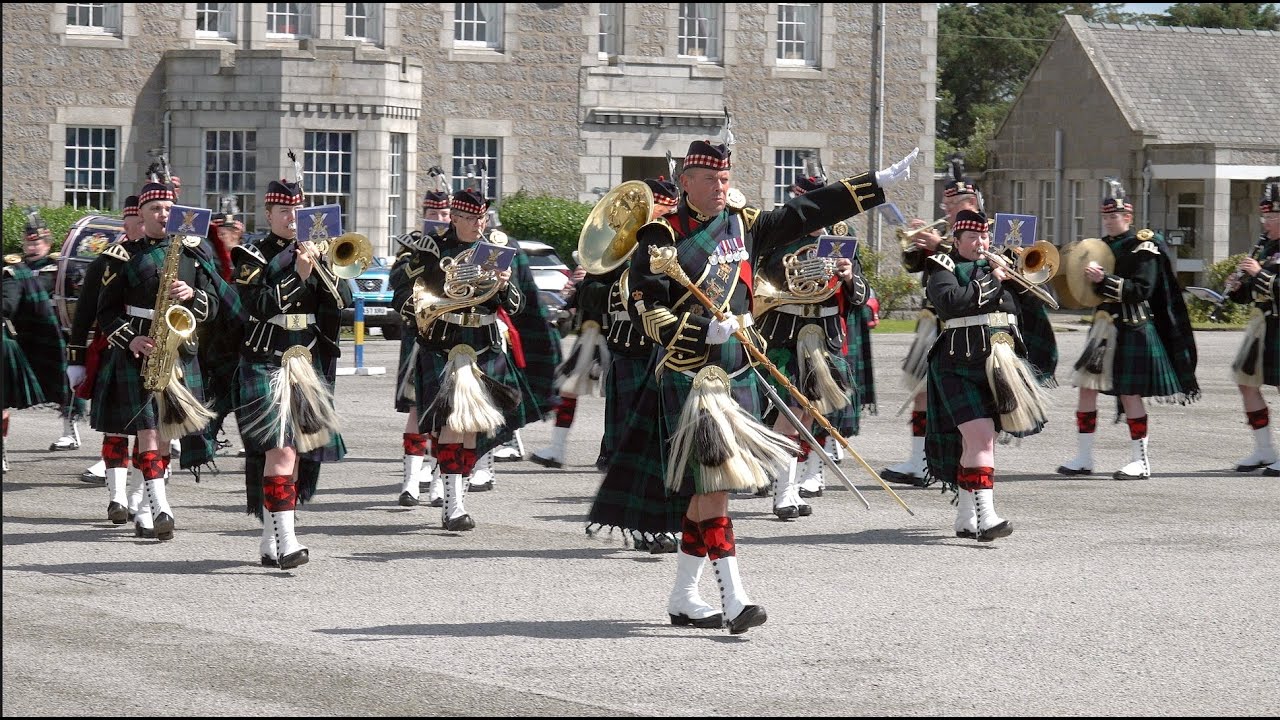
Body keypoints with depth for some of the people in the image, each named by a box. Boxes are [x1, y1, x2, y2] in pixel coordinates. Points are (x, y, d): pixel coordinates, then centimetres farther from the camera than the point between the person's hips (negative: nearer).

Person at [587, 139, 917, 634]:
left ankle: (683, 600, 18)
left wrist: (882, 182, 9)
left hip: (736, 374, 6)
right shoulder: (662, 237, -7)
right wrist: (706, 331, -22)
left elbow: (809, 211, 12)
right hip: (688, 375, -6)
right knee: (711, 481, -12)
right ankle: (733, 600, -16)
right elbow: (644, 309, -11)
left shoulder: (741, 225, 10)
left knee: (706, 486, 10)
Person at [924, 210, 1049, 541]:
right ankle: (985, 516, -26)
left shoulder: (996, 267, 20)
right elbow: (950, 302, -19)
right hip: (960, 367, -7)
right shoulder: (945, 269, 1)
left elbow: (1020, 305, 22)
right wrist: (991, 282, -14)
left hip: (999, 364, 7)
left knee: (974, 441, 11)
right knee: (980, 437, -18)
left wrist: (1014, 275, 6)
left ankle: (965, 518, 17)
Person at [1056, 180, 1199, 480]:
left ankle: (1140, 461, 6)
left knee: (1129, 393, -4)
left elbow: (1142, 290, -17)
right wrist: (1087, 278, 1)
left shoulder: (1143, 247, -8)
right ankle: (1083, 458, 11)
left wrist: (1104, 280, -23)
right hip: (1103, 327, 8)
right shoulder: (1104, 246, 15)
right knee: (1086, 387, 4)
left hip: (1132, 329, -8)